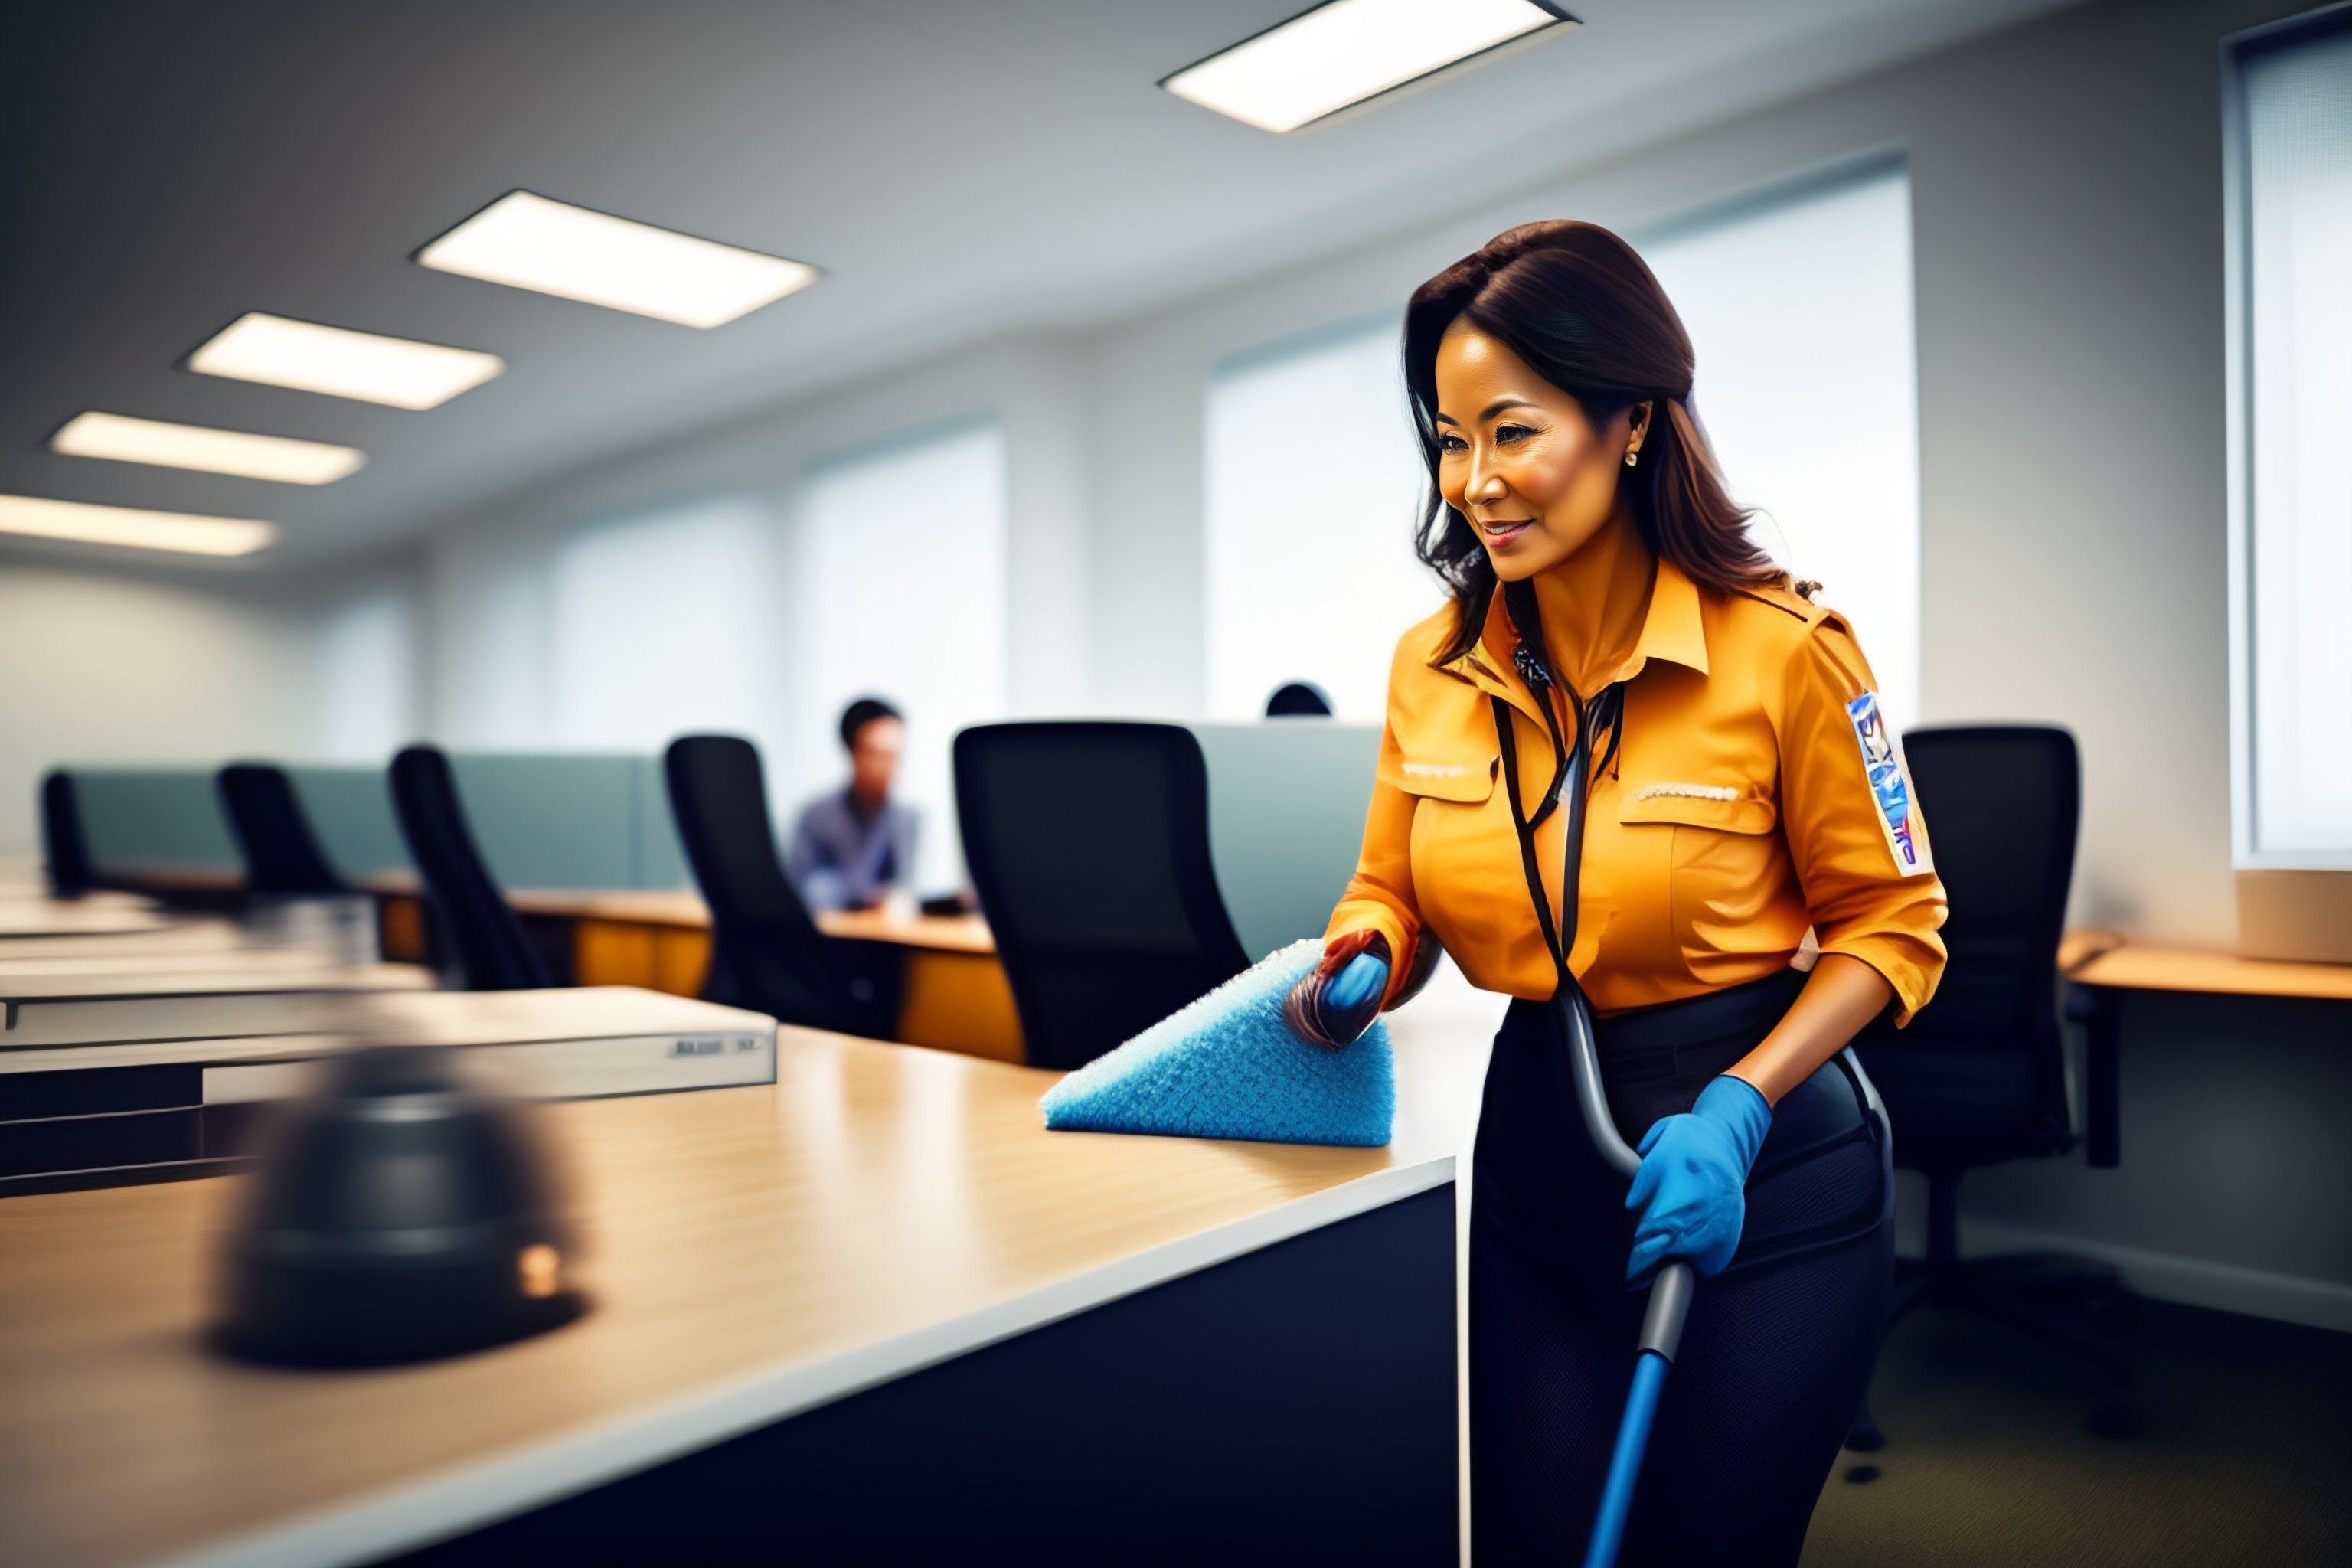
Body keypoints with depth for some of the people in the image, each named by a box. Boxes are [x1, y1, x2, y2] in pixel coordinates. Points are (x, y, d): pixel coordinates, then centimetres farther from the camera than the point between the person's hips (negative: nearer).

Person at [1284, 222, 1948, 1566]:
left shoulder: (1785, 648, -15)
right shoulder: (1430, 665, -3)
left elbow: (1894, 926, -7)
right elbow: (1390, 890, 9)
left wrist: (1733, 1111, -18)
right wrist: (1359, 967, -14)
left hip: (1766, 1181, -3)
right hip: (1538, 1155, 4)